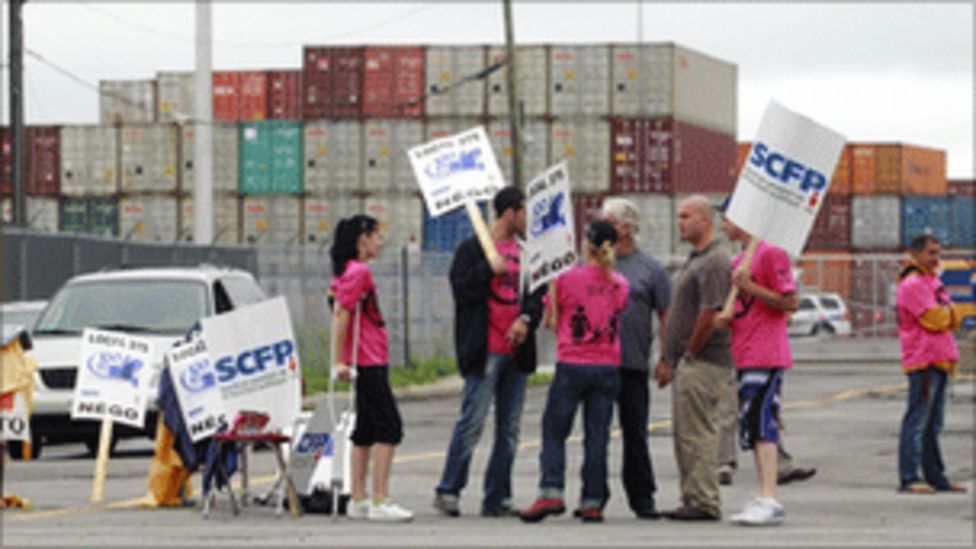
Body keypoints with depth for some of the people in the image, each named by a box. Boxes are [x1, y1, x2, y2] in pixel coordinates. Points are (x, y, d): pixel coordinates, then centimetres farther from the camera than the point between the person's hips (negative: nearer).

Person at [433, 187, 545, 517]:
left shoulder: (523, 253, 16)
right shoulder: (472, 249, -3)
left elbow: (538, 295, 12)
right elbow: (462, 291, -11)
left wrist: (526, 319, -5)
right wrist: (490, 270, -15)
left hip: (516, 350, 7)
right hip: (486, 350, -7)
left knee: (509, 429, 7)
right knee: (472, 422, -9)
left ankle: (497, 499, 12)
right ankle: (448, 492, -1)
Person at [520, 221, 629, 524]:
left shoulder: (566, 279, -6)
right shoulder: (619, 284, 3)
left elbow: (550, 320, 3)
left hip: (572, 365, -3)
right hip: (608, 368, 3)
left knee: (554, 432, 4)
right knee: (597, 436, 6)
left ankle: (551, 493, -10)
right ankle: (592, 503, 6)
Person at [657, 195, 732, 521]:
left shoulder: (714, 262, -14)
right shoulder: (695, 260, 20)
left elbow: (711, 314, -22)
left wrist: (689, 354, -14)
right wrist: (669, 360, 19)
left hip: (702, 362, -11)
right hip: (687, 363, 11)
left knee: (696, 433, -10)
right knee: (684, 434, 12)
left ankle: (703, 503, -9)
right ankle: (693, 500, 16)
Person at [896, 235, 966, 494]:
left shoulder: (932, 282, 22)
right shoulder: (912, 284, -10)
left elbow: (952, 320, 18)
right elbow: (934, 319, -17)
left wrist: (946, 313, -3)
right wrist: (946, 310, 3)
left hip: (939, 360, 10)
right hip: (923, 361, -10)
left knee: (933, 424, 12)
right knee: (917, 420, -11)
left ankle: (936, 477, 17)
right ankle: (909, 478, -13)